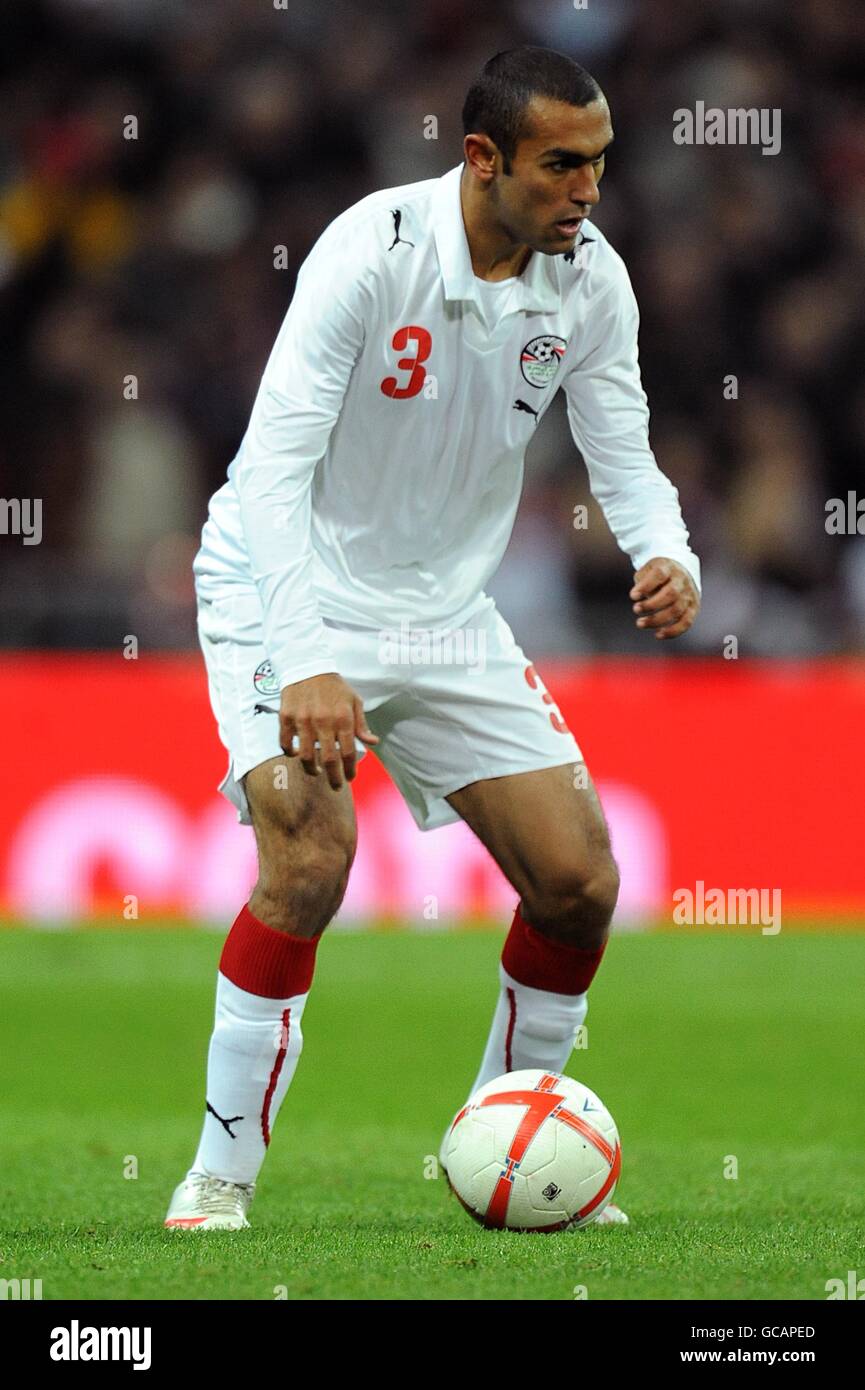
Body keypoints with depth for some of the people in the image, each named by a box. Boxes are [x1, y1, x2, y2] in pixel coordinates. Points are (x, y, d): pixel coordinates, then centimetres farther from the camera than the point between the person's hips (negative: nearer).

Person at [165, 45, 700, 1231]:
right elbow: (276, 460, -29)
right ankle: (219, 1178, -15)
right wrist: (305, 665, -39)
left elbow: (621, 452, -1)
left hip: (446, 612, 6)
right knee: (310, 855, -26)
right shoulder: (372, 248, -25)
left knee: (579, 877, -1)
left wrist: (668, 557, -25)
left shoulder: (590, 279, -8)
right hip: (287, 594, -6)